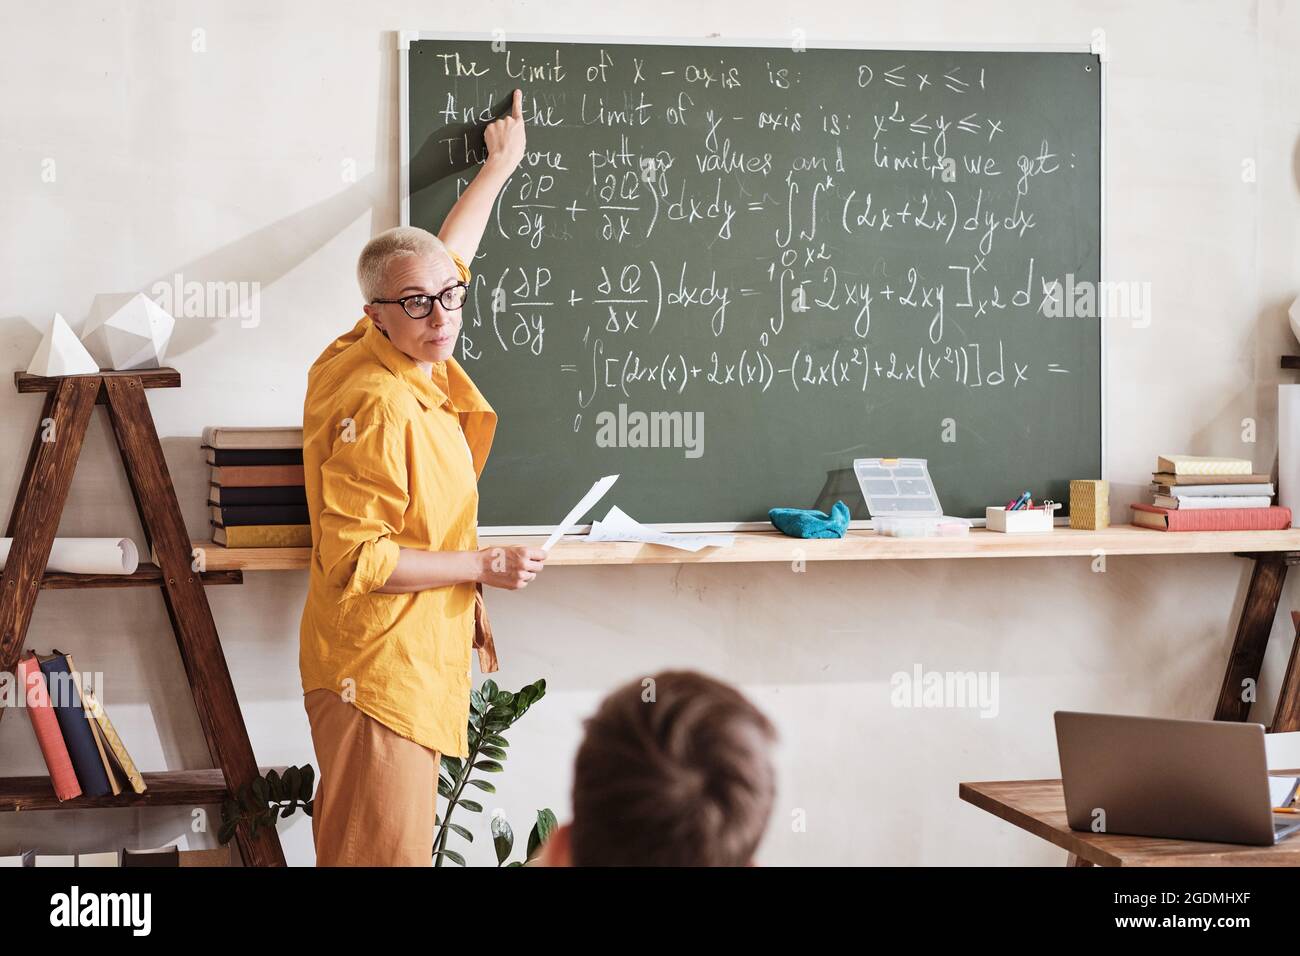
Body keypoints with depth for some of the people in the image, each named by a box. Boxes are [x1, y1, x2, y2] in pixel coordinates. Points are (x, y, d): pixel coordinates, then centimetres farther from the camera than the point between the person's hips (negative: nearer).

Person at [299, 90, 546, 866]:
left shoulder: (416, 367, 5)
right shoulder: (377, 408, -20)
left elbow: (445, 254, 24)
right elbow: (357, 559, -22)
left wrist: (500, 165, 34)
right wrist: (484, 567, -15)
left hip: (417, 659, 9)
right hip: (377, 673, -9)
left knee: (400, 841, 14)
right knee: (385, 852, -6)